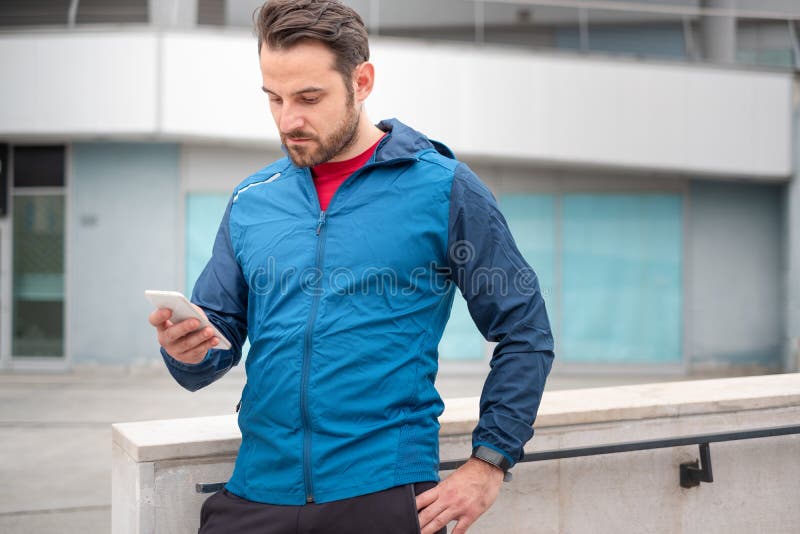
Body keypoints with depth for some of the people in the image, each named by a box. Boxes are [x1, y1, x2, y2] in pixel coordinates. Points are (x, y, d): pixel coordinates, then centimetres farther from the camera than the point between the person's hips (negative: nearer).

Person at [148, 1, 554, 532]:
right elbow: (219, 339, 10)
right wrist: (188, 351, -12)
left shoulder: (443, 188, -4)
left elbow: (526, 334, -1)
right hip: (258, 490, 4)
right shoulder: (251, 201, 7)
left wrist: (488, 465, -5)